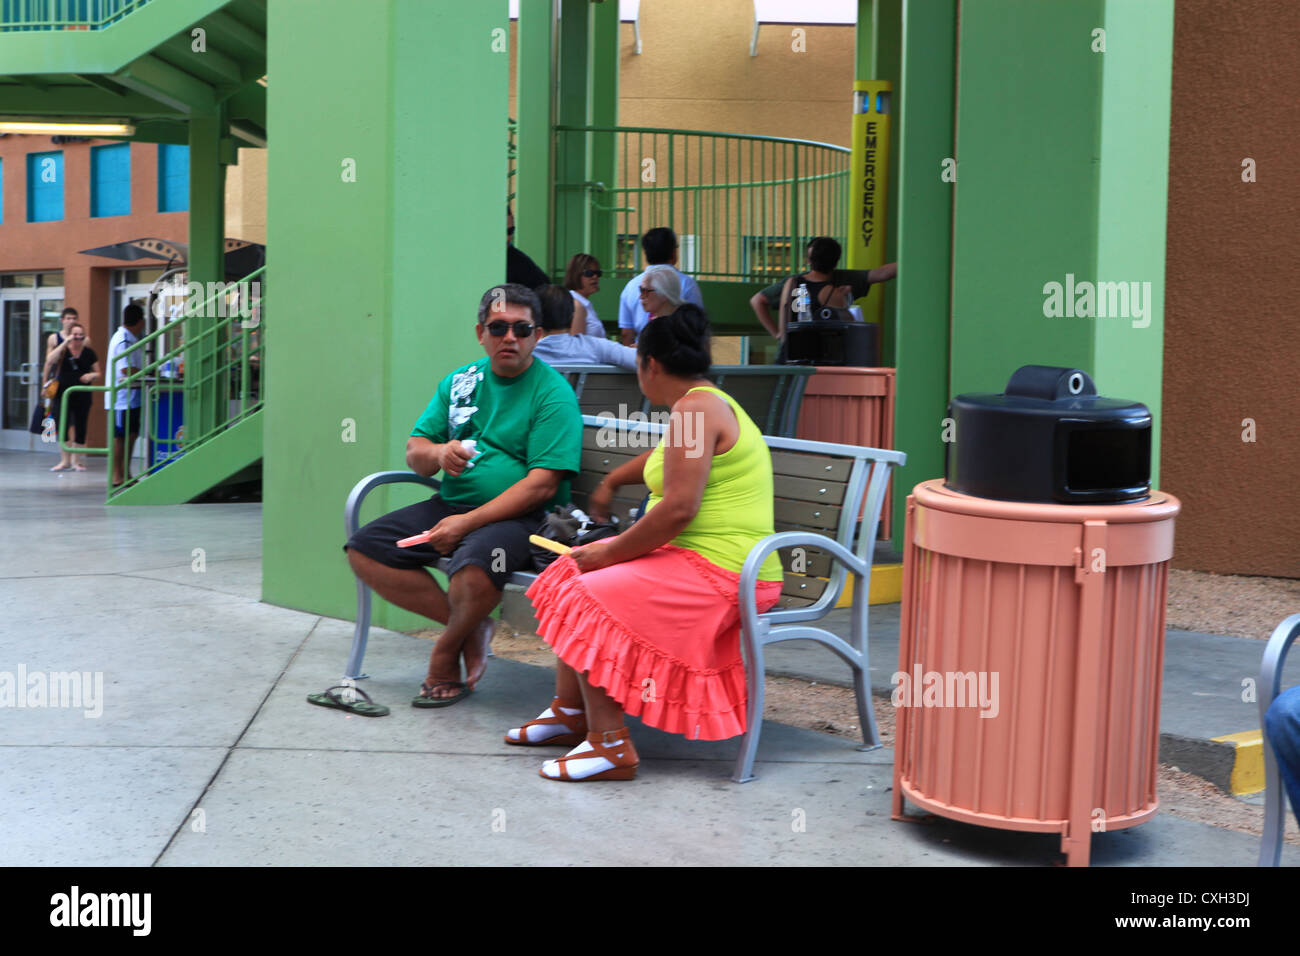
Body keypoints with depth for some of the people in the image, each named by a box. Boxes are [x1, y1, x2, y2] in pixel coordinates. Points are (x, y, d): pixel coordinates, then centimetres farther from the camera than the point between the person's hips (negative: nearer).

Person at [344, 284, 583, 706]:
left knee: (473, 570, -37)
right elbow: (414, 453, 14)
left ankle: (447, 652, -2)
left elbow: (542, 484, -16)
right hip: (451, 504, 7)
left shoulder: (552, 392, -7)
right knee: (364, 551, -8)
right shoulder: (461, 381, 13)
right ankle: (469, 627, -1)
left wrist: (467, 522, -20)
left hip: (519, 515, -7)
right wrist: (438, 453, -12)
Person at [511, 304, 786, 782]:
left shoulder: (696, 408, -16)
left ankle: (610, 745, -16)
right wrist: (610, 482, 54)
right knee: (572, 572, 14)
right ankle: (569, 711, 21)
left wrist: (611, 552, -14)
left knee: (588, 599, -21)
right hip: (690, 558, 11)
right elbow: (661, 458, 40)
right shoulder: (705, 404, 17)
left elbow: (679, 509, -24)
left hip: (719, 574, -11)